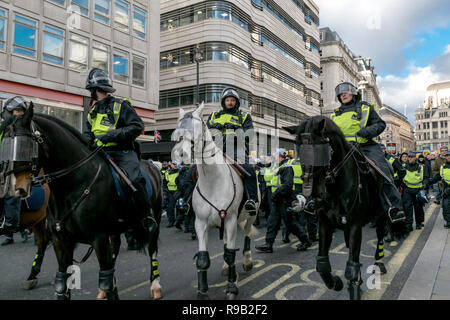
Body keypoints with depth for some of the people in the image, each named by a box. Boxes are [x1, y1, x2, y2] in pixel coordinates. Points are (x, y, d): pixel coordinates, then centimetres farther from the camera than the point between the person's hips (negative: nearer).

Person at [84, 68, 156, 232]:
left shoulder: (120, 105, 0)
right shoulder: (93, 111, 22)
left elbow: (138, 126, -11)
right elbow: (88, 133, 27)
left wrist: (113, 135, -19)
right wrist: (86, 142, 2)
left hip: (123, 152, -7)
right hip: (101, 153, 7)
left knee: (135, 179, -29)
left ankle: (148, 214, -14)